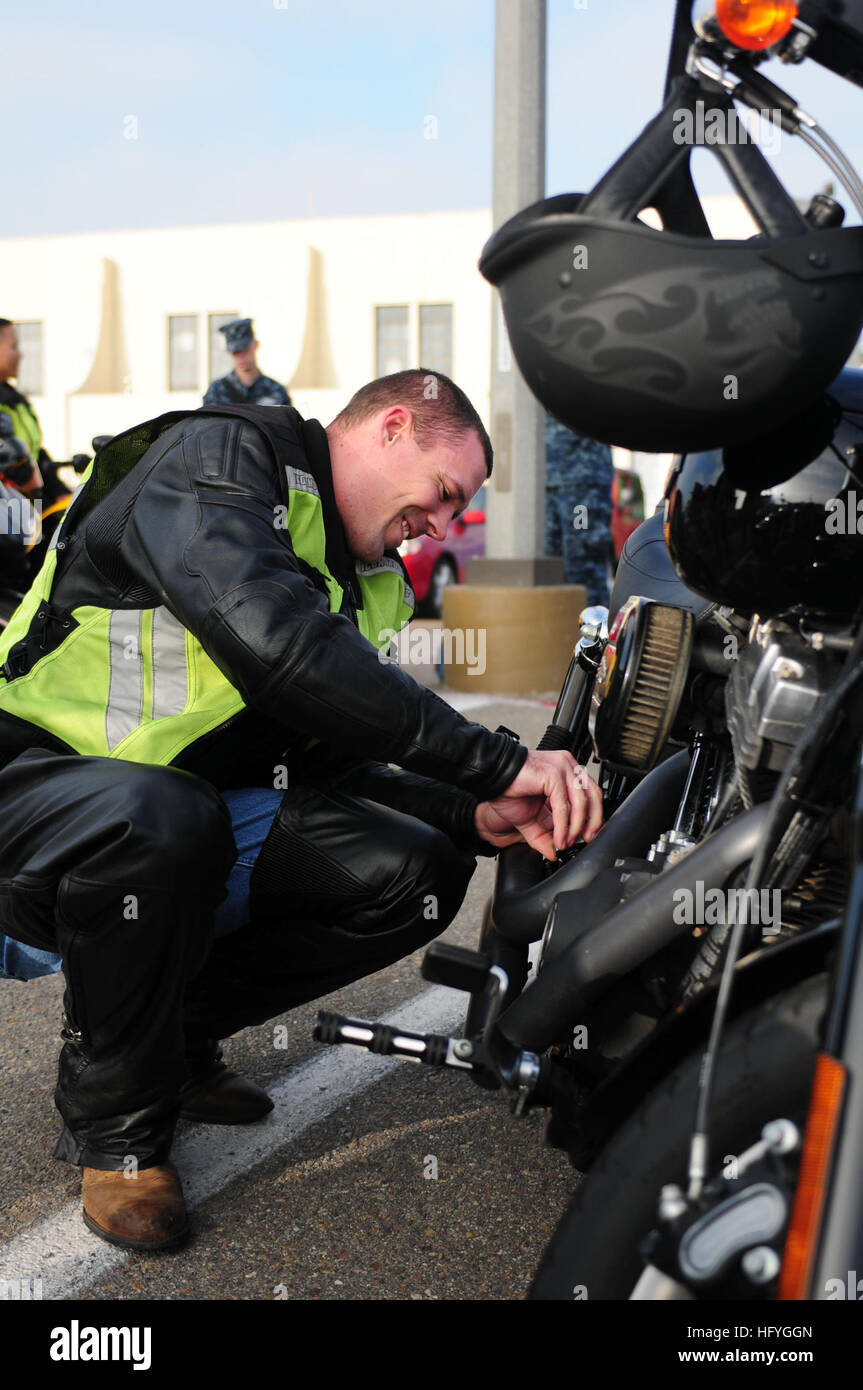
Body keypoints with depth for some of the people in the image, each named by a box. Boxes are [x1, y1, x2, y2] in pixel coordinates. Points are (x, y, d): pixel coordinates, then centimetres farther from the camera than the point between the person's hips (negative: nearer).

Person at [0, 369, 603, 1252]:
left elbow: (333, 763, 10)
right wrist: (496, 762, -33)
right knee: (160, 815, -40)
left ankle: (172, 1033, 8)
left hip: (182, 819, 8)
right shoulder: (216, 455, -15)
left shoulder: (365, 582, 13)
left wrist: (475, 815, -7)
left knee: (419, 873, -9)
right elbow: (276, 643, -34)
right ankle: (114, 1123, -13)